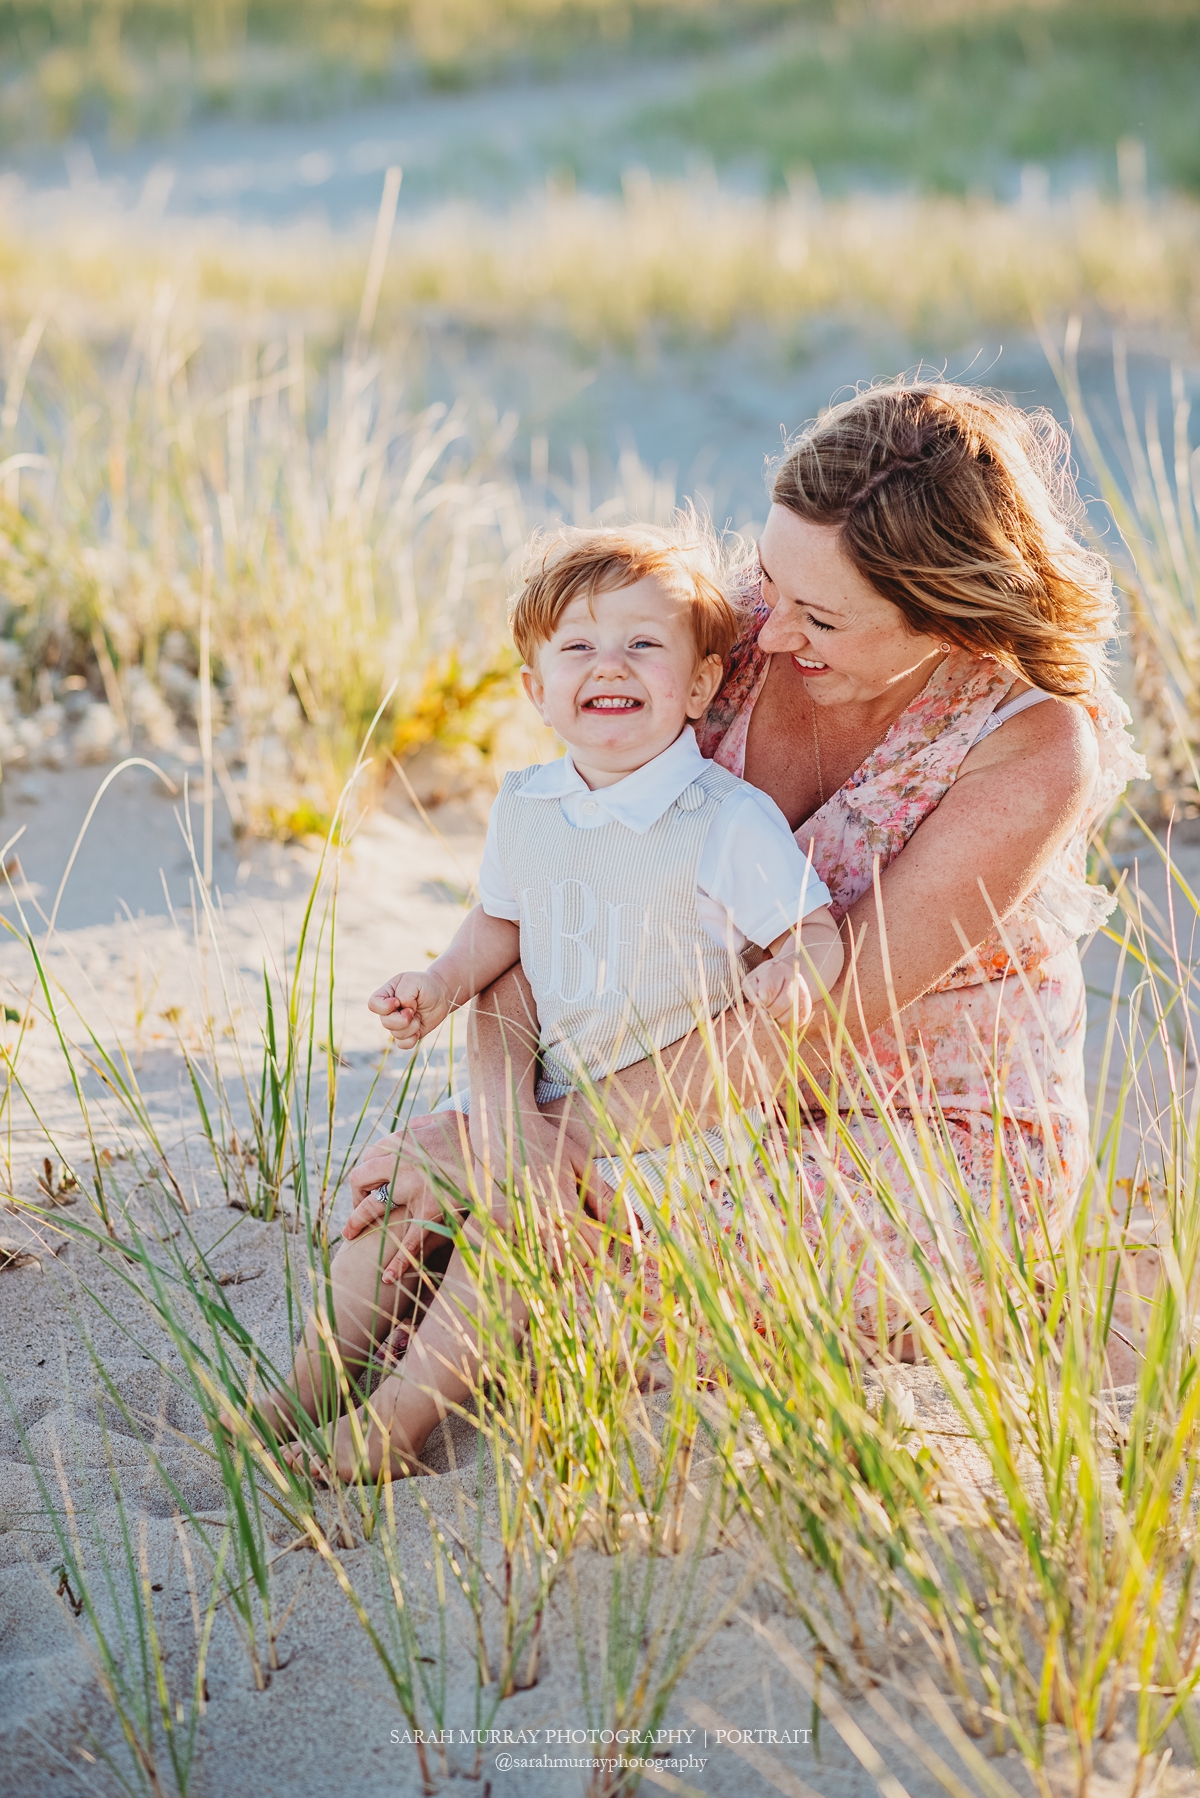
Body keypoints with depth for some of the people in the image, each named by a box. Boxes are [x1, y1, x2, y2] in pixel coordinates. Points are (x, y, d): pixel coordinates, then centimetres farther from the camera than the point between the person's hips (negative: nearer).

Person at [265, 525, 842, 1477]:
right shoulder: (524, 808, 4)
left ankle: (407, 1409, -16)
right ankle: (318, 1371, 7)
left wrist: (792, 975, -35)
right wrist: (444, 983, 3)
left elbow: (817, 929, -12)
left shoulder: (731, 821, -15)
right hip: (545, 1093, 7)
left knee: (511, 1201, -23)